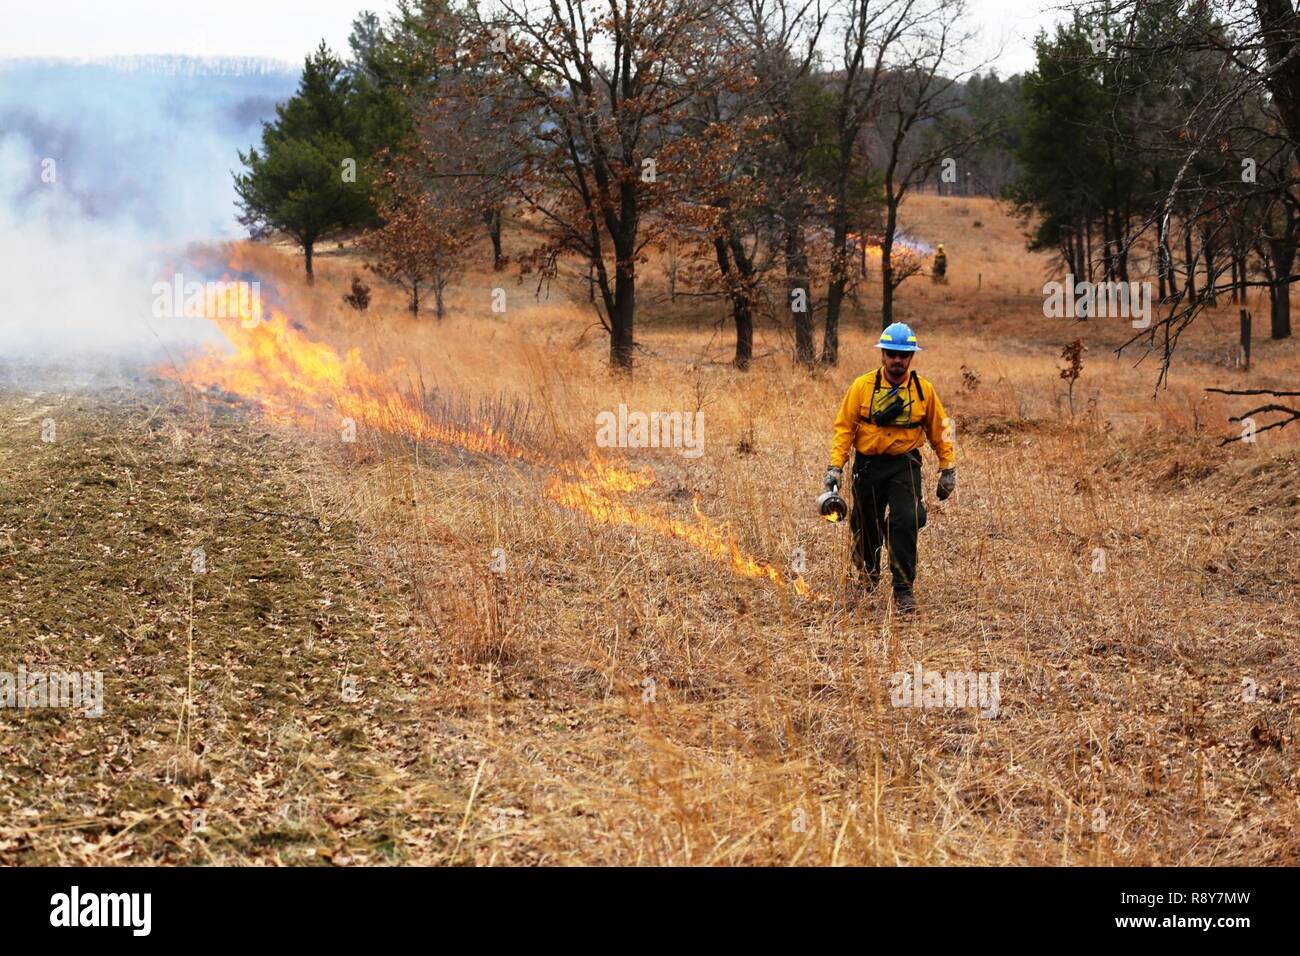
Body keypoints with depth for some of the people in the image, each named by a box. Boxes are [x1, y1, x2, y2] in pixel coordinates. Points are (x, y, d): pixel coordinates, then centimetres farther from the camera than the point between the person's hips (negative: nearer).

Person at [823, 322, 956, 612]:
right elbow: (844, 427, -3)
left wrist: (948, 468, 6)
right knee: (866, 524, 13)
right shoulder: (862, 386, -6)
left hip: (905, 465, -1)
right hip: (868, 465, 1)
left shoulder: (924, 390, -1)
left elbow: (939, 430, 8)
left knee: (905, 521, -18)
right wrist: (836, 466, -11)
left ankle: (904, 589, -8)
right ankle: (868, 571, 44)